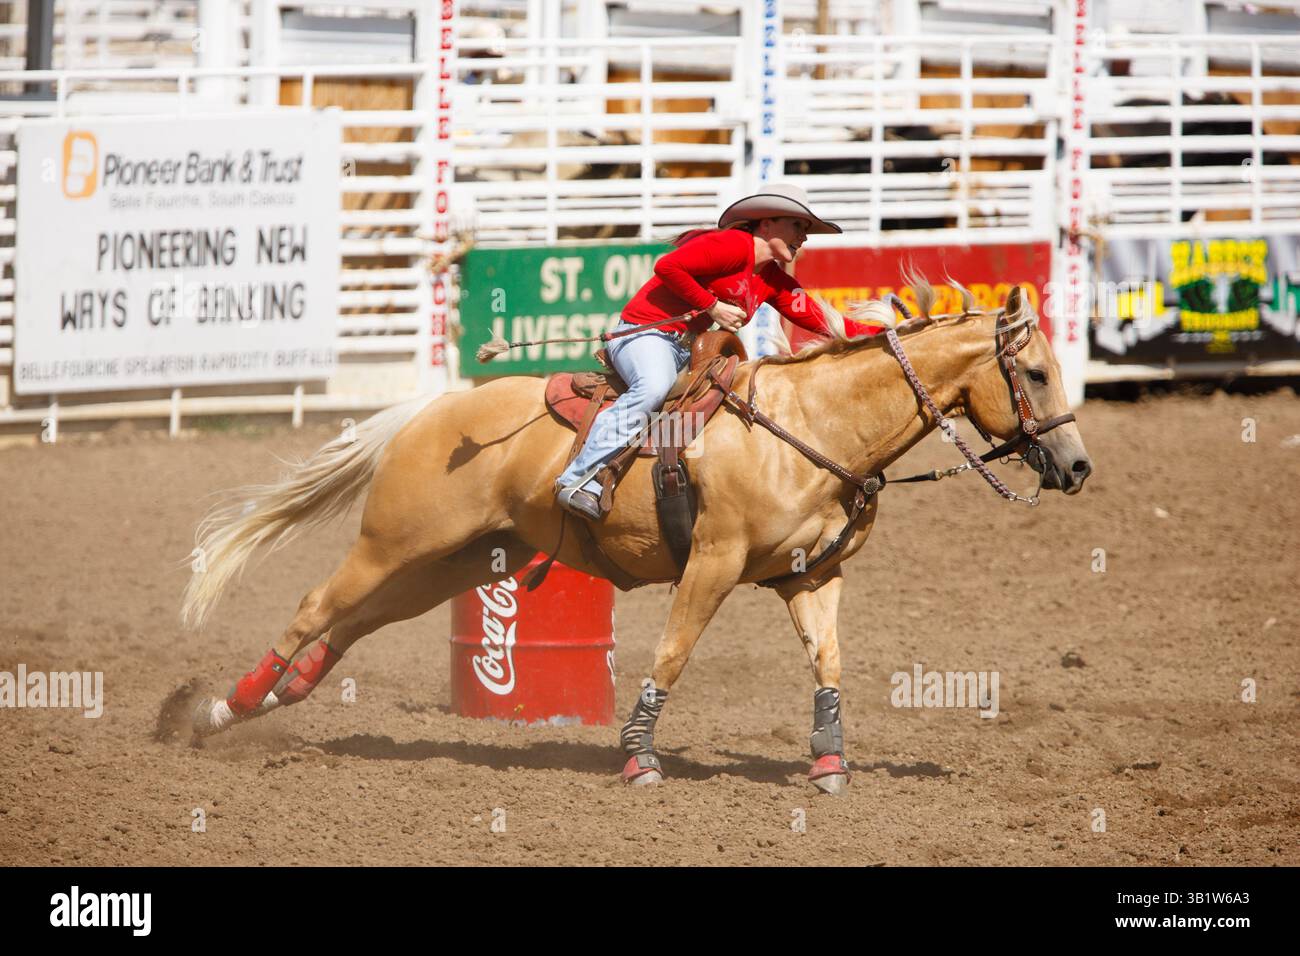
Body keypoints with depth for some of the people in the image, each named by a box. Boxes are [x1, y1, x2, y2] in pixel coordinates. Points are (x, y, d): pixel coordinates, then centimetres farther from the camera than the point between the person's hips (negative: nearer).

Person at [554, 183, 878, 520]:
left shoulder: (774, 281, 16)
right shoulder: (734, 246, -12)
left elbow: (817, 319, 12)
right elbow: (667, 266, -22)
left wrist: (875, 333, 2)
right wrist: (713, 307, -17)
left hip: (688, 348, 10)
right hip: (647, 331, -10)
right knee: (654, 386, -37)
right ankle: (580, 479, -40)